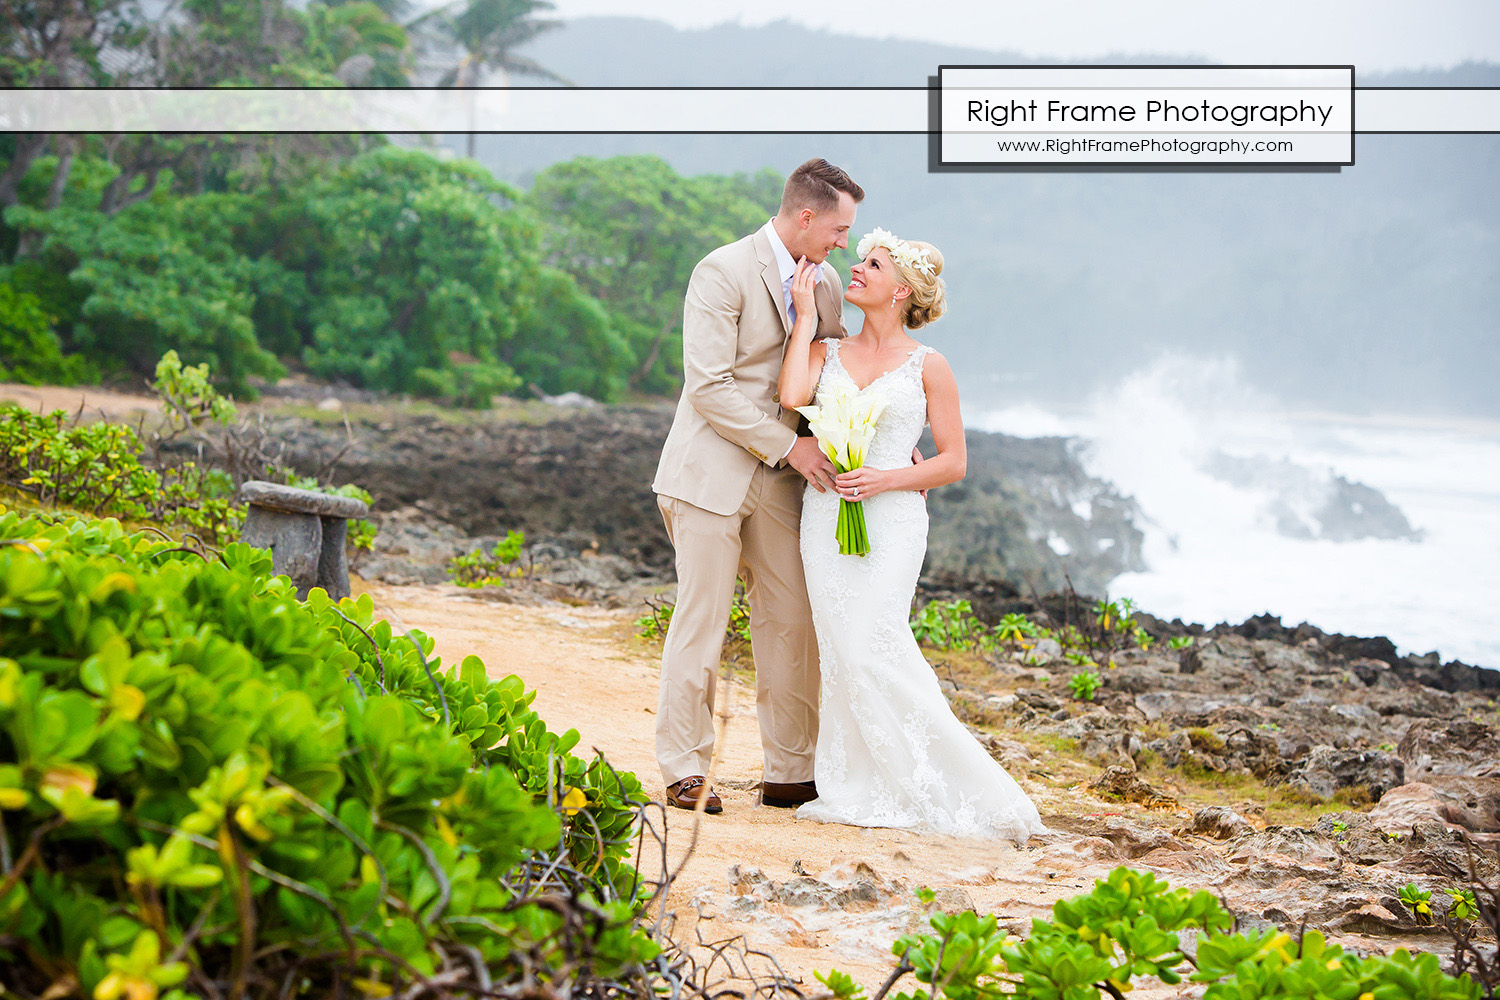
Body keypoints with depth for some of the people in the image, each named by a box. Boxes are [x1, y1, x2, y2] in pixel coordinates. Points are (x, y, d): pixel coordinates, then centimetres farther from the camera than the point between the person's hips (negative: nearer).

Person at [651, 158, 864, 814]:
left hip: (781, 482, 7)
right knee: (701, 623, -4)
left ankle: (790, 773, 13)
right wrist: (789, 445, -17)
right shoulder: (724, 273, -13)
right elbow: (708, 387, -18)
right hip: (713, 473, -7)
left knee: (792, 625, 5)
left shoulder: (824, 283, 10)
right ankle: (685, 771, 6)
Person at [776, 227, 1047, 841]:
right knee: (842, 652, -1)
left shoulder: (927, 366, 2)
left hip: (891, 520, -4)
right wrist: (805, 315, -1)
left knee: (871, 650, -14)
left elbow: (953, 463, 3)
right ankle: (854, 792, 6)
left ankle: (965, 787, -4)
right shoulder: (826, 352, 12)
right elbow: (792, 397, -10)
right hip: (827, 515, 4)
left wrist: (885, 479, -13)